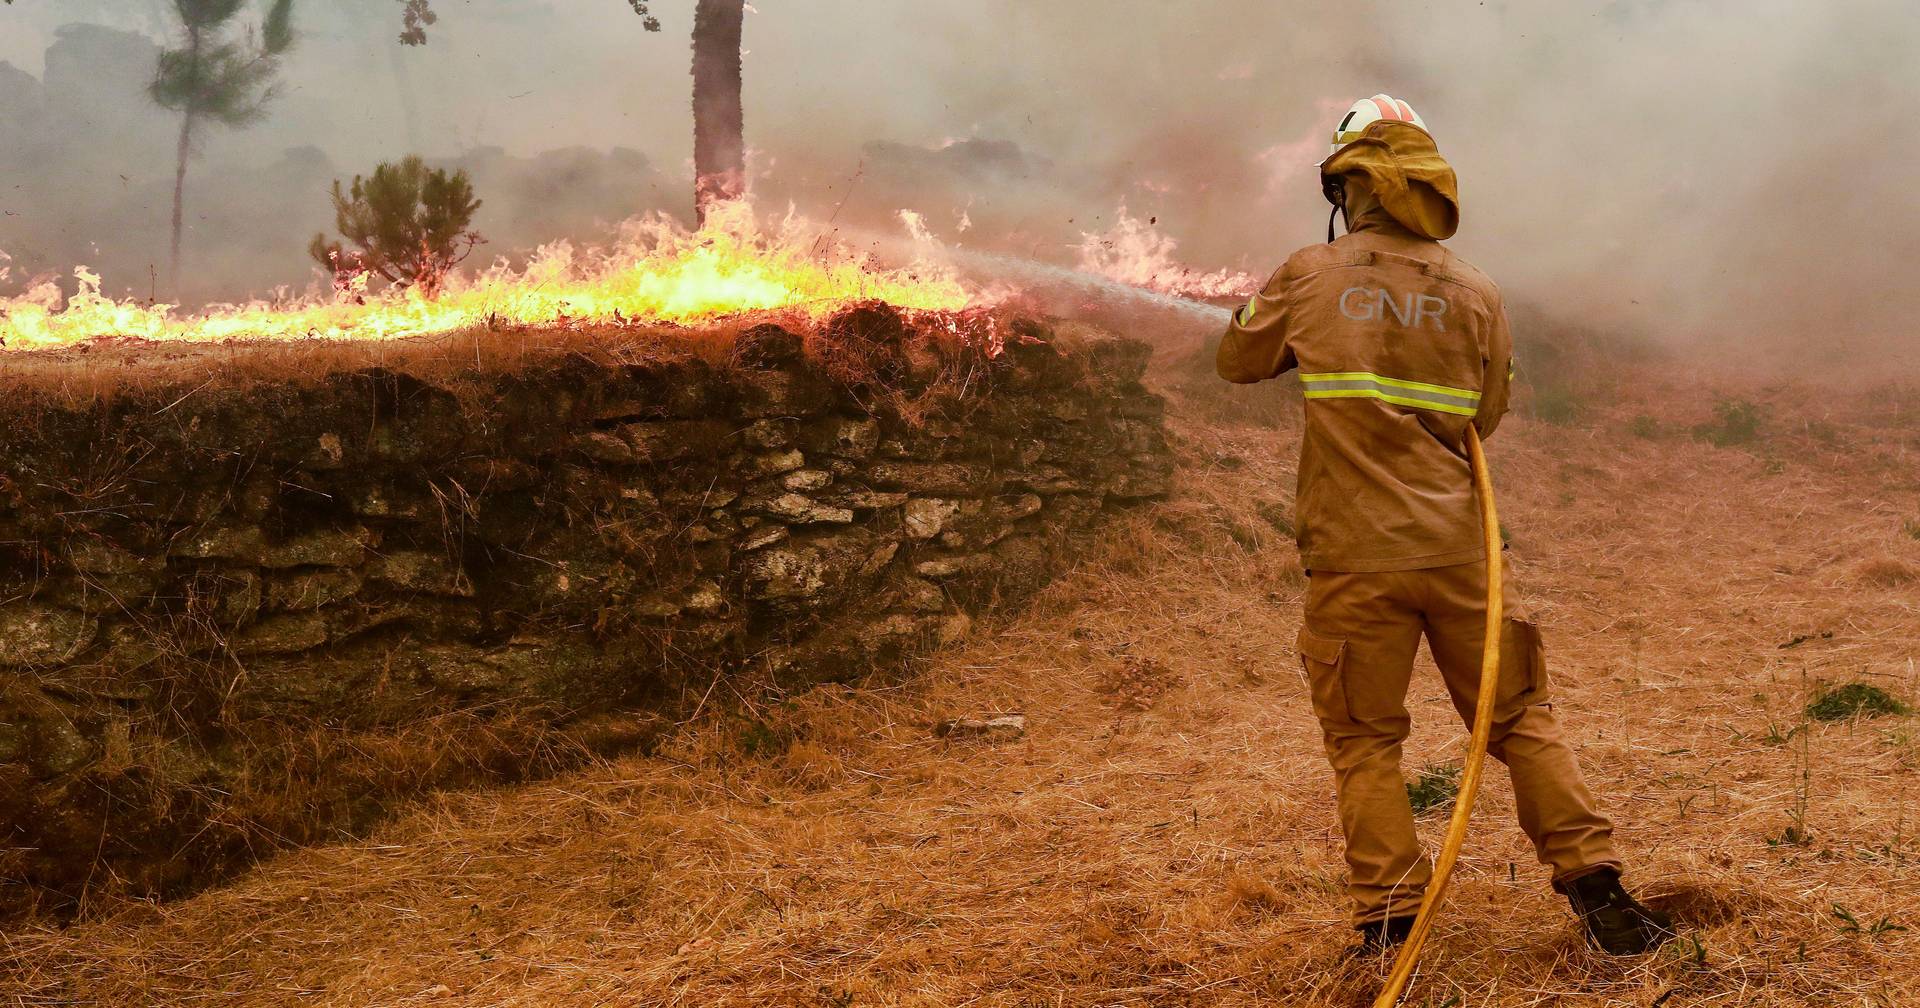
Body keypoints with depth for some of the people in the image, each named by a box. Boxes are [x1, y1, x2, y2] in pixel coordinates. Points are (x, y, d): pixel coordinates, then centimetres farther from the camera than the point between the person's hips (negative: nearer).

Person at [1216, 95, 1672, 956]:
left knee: (1363, 738, 9)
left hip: (1354, 553, -2)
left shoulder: (1310, 277, -3)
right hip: (1457, 545, 2)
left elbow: (1238, 362, 11)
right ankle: (1594, 886, 13)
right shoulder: (1476, 295, 3)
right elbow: (1486, 416, 11)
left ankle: (1388, 918, 9)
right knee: (1518, 717, 14)